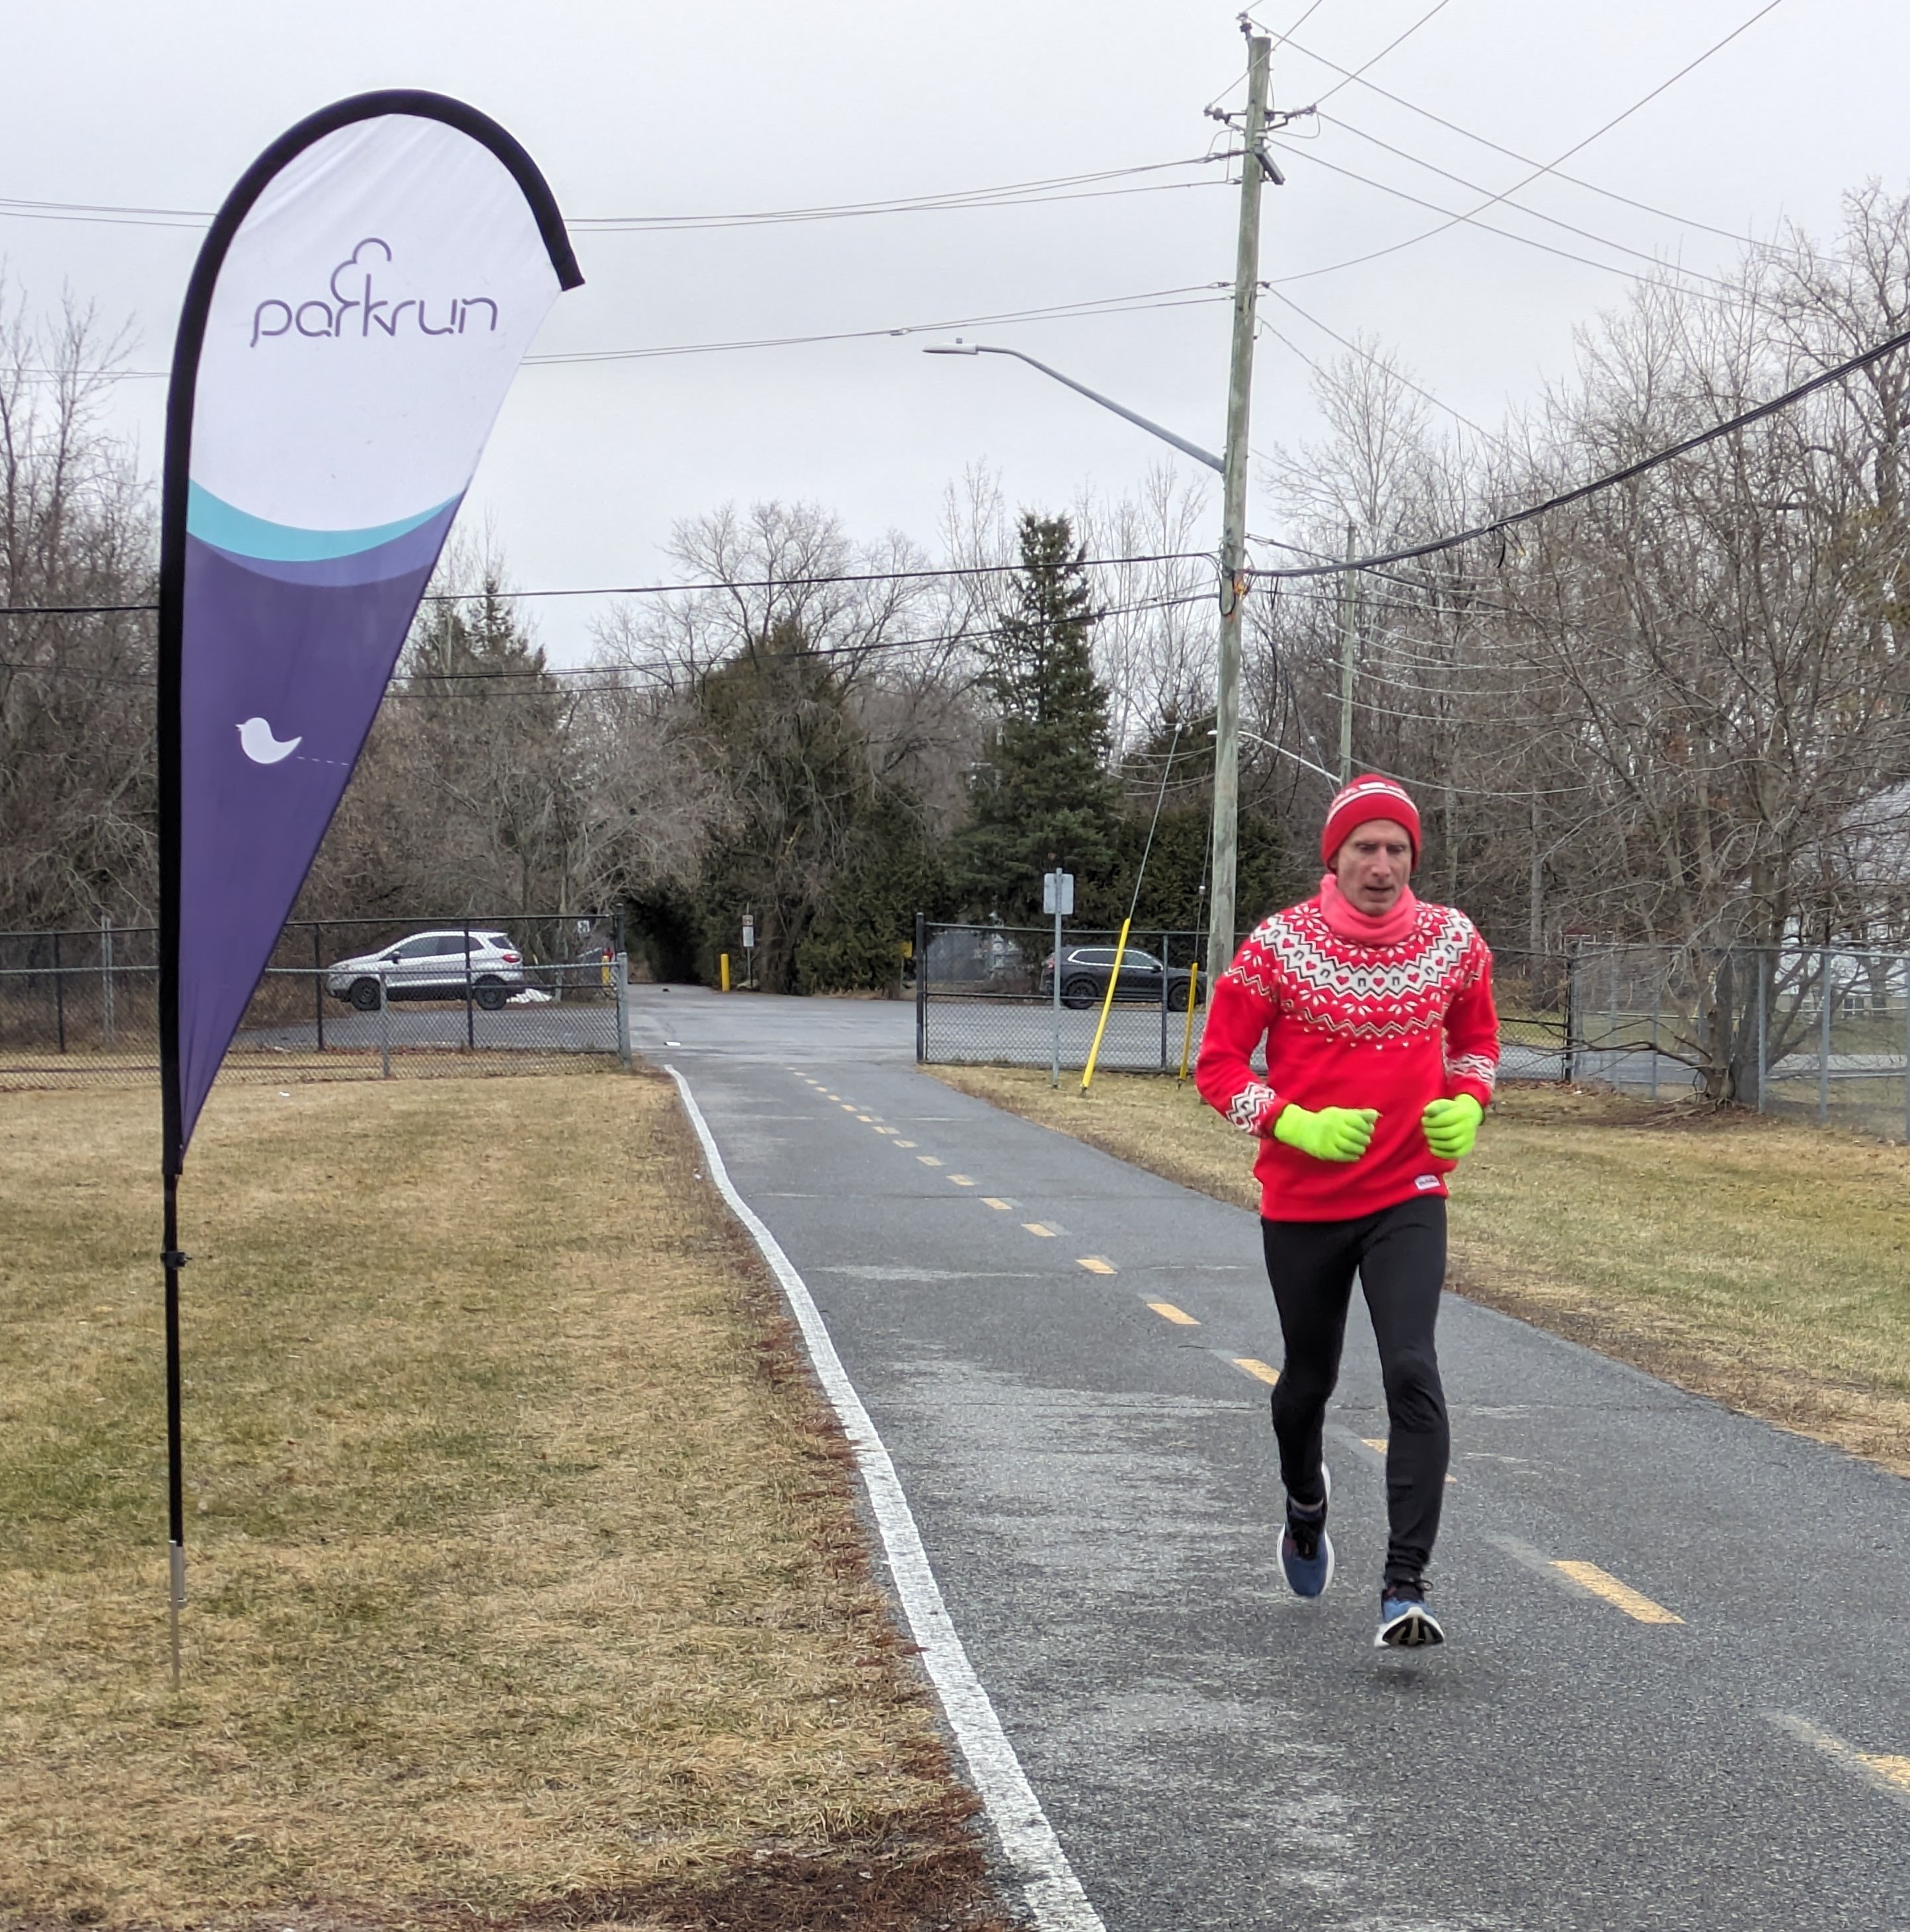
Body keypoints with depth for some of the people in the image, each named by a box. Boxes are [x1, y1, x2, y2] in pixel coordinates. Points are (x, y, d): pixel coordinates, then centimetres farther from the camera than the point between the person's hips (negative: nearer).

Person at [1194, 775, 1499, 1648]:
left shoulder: (1452, 940, -2)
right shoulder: (1279, 944, -9)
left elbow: (1476, 1038, 16)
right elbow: (1218, 1065, -4)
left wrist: (1466, 1106, -4)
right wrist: (1297, 1125, -19)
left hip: (1408, 1197, 0)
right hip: (1302, 1203, 0)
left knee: (1413, 1375, -18)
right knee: (1309, 1379, 17)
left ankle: (1406, 1586, -18)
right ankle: (1305, 1511, 49)